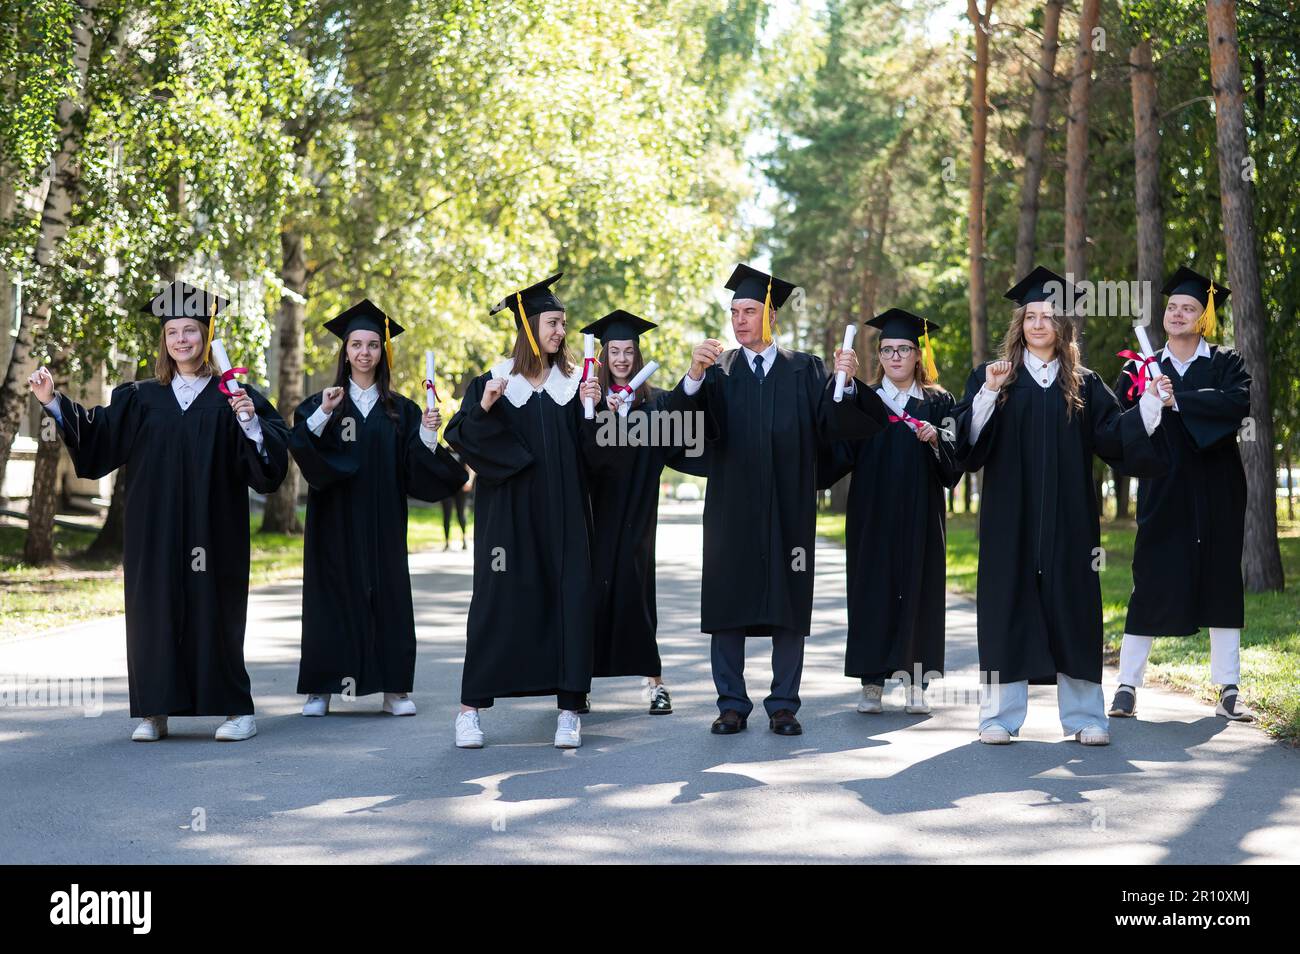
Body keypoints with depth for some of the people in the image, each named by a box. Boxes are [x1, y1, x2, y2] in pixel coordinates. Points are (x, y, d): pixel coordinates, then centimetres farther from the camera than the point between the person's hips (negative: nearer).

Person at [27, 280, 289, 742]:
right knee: (155, 611, 3)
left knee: (214, 611, -1)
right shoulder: (141, 398, 10)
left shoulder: (232, 397, 3)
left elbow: (271, 454, -4)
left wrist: (250, 422, -22)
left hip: (211, 528, -3)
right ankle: (154, 712, 9)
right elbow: (95, 434, 9)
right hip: (154, 529, 3)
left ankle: (237, 709, 6)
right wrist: (53, 402, 1)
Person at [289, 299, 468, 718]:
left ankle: (393, 687, 4)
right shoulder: (322, 403, 6)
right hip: (336, 520, -1)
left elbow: (413, 468, 3)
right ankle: (321, 687, 5)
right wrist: (322, 414, -22)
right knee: (331, 593, -1)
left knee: (388, 592, 0)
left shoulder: (400, 410, 9)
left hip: (382, 521, 1)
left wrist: (428, 433, -12)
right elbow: (300, 446, -9)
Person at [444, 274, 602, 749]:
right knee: (497, 600, -1)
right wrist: (483, 408, -20)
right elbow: (460, 437, -3)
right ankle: (471, 708, 6)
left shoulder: (574, 381, 9)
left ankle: (569, 710, 2)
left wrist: (589, 409, -11)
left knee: (568, 599, -2)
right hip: (509, 510, -2)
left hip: (562, 511, 2)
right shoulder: (495, 380, 3)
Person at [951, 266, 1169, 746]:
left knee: (1071, 607, 2)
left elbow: (1116, 434, 4)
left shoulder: (1083, 385, 11)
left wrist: (1150, 404, -11)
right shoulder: (992, 377, 6)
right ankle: (1001, 715, 3)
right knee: (1009, 603, -2)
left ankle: (1083, 715, 9)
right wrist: (990, 393, -20)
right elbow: (967, 438, -5)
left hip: (1068, 517, 1)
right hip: (1011, 517, -1)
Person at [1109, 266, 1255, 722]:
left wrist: (1176, 400, -22)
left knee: (1221, 581, 3)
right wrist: (1141, 403, -23)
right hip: (1164, 492, 0)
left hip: (1216, 492, 0)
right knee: (1150, 583, -3)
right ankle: (1127, 686, 2)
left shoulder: (1226, 363, 4)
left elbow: (1239, 401, -17)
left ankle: (1227, 690, 8)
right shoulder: (1143, 369, 9)